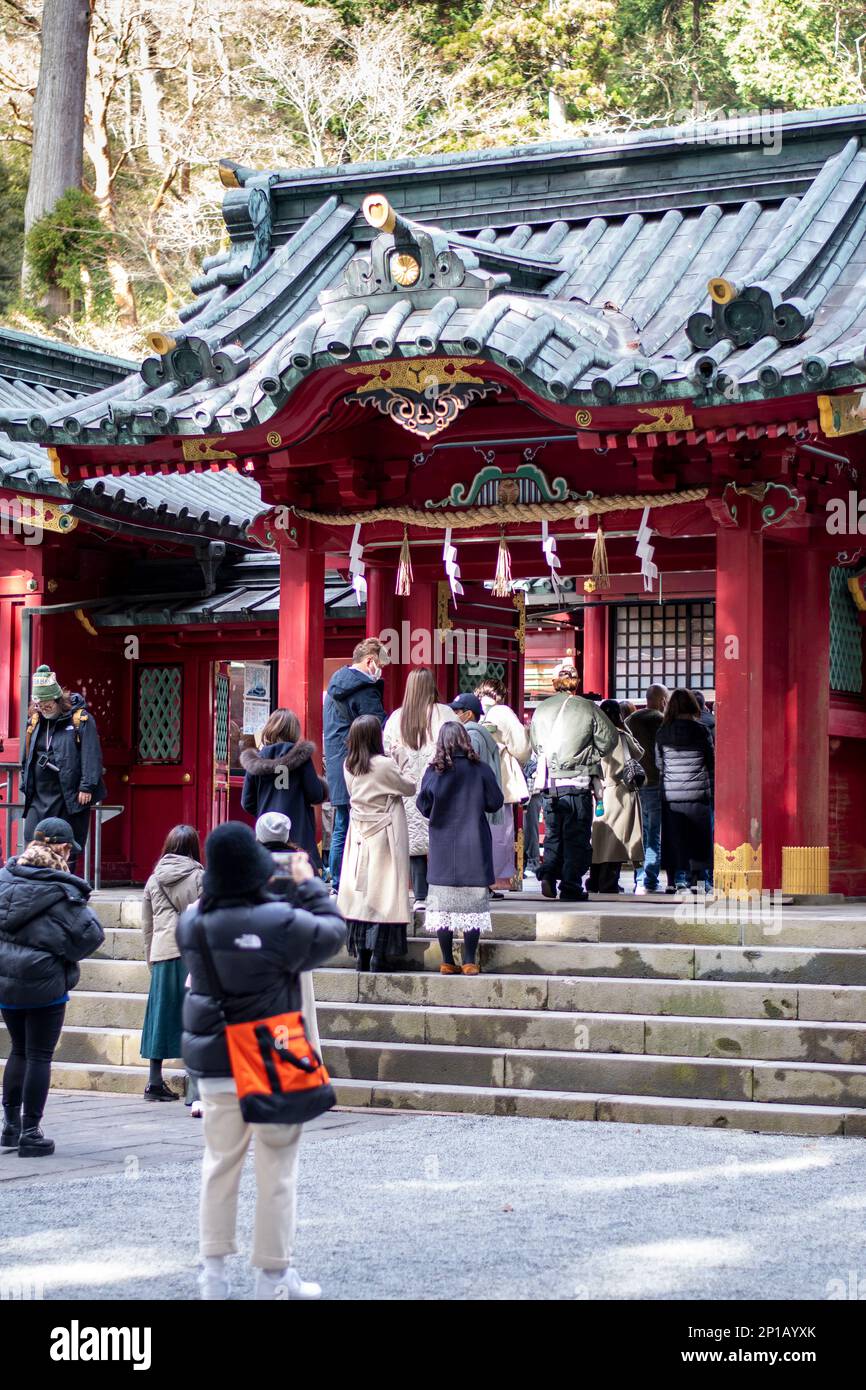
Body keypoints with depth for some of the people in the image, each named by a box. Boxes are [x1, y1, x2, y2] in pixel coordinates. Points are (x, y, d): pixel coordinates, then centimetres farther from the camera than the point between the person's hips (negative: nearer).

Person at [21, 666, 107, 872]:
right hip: (39, 796, 4)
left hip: (70, 797, -4)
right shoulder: (34, 721, 12)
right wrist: (25, 787, 14)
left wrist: (87, 787, -17)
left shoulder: (80, 719, -5)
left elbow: (91, 755, -11)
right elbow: (26, 758, 19)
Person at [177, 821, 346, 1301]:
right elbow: (333, 931, -5)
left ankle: (213, 1271, 18)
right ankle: (272, 1275, 12)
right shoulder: (281, 922, -20)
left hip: (215, 1064, 5)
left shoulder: (193, 922, -6)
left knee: (219, 1163, 15)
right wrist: (309, 884, 6)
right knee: (276, 1171, 6)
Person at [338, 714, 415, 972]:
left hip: (359, 833, 5)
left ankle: (361, 955, 8)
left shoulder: (348, 766, 2)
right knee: (382, 892, -2)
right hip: (384, 834, -5)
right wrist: (401, 763, 10)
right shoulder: (385, 765, -14)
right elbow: (410, 787, -4)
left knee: (359, 891, 7)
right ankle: (377, 955, -5)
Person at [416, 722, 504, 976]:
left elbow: (424, 807, 0)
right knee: (473, 904, 3)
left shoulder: (433, 772, -5)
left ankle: (447, 961, 7)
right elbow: (495, 802, -1)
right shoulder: (479, 769, -6)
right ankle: (469, 961, 1)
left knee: (443, 903, 7)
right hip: (474, 846, -1)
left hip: (443, 846, 1)